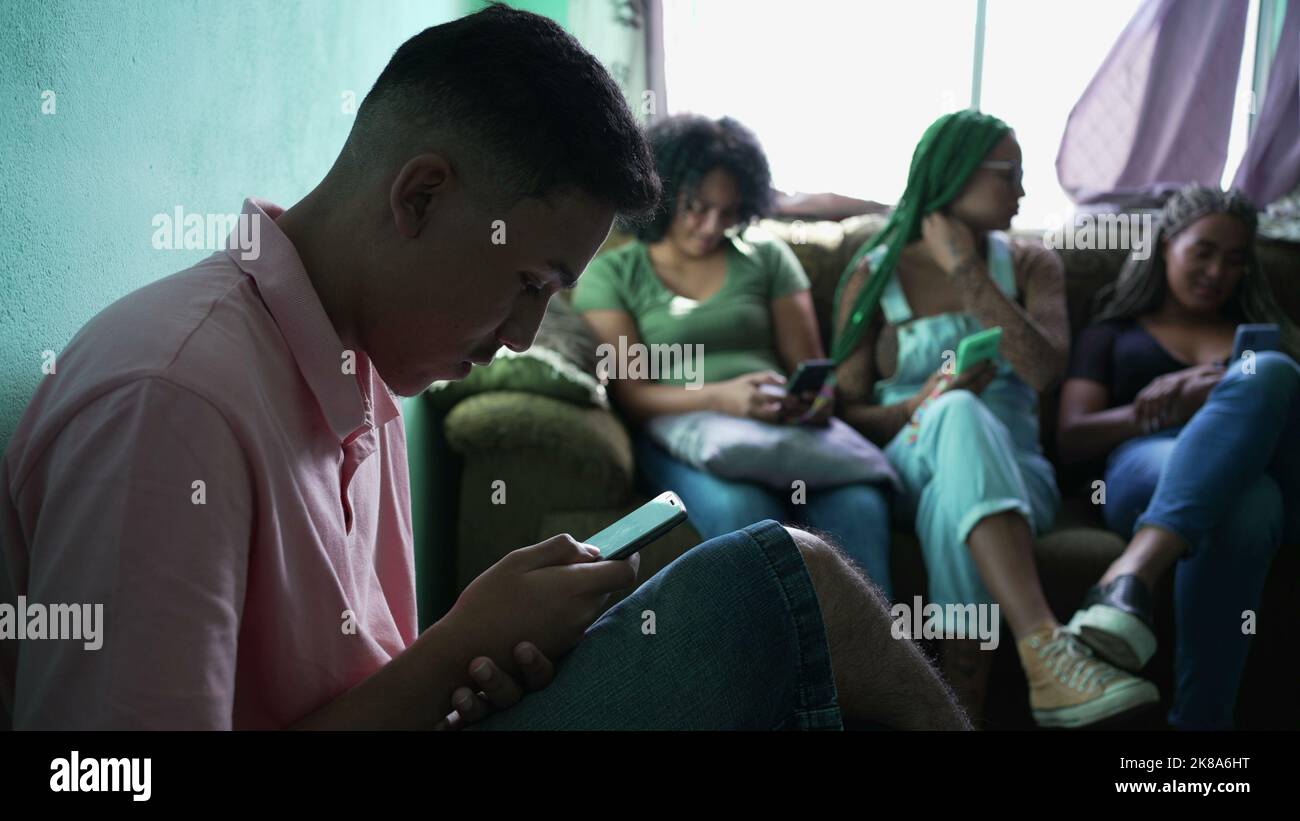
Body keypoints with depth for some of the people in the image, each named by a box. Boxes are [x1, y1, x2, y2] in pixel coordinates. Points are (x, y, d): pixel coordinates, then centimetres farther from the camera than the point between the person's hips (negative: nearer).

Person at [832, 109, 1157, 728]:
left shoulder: (1029, 266, 14)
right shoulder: (873, 277, 9)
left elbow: (1046, 370, -6)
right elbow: (847, 410, 4)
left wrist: (967, 273, -6)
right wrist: (922, 408, -16)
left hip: (1011, 468, 1)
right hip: (911, 463, -1)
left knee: (952, 499, -39)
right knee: (959, 415, -40)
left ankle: (960, 699, -41)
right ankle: (1046, 653, -54)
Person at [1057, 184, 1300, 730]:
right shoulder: (1112, 334, 28)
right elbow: (1072, 441, 13)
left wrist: (1230, 395, -8)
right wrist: (1161, 411, -5)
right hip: (1145, 468, -1)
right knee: (1242, 503, -42)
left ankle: (1126, 583, -56)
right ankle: (1202, 720, -52)